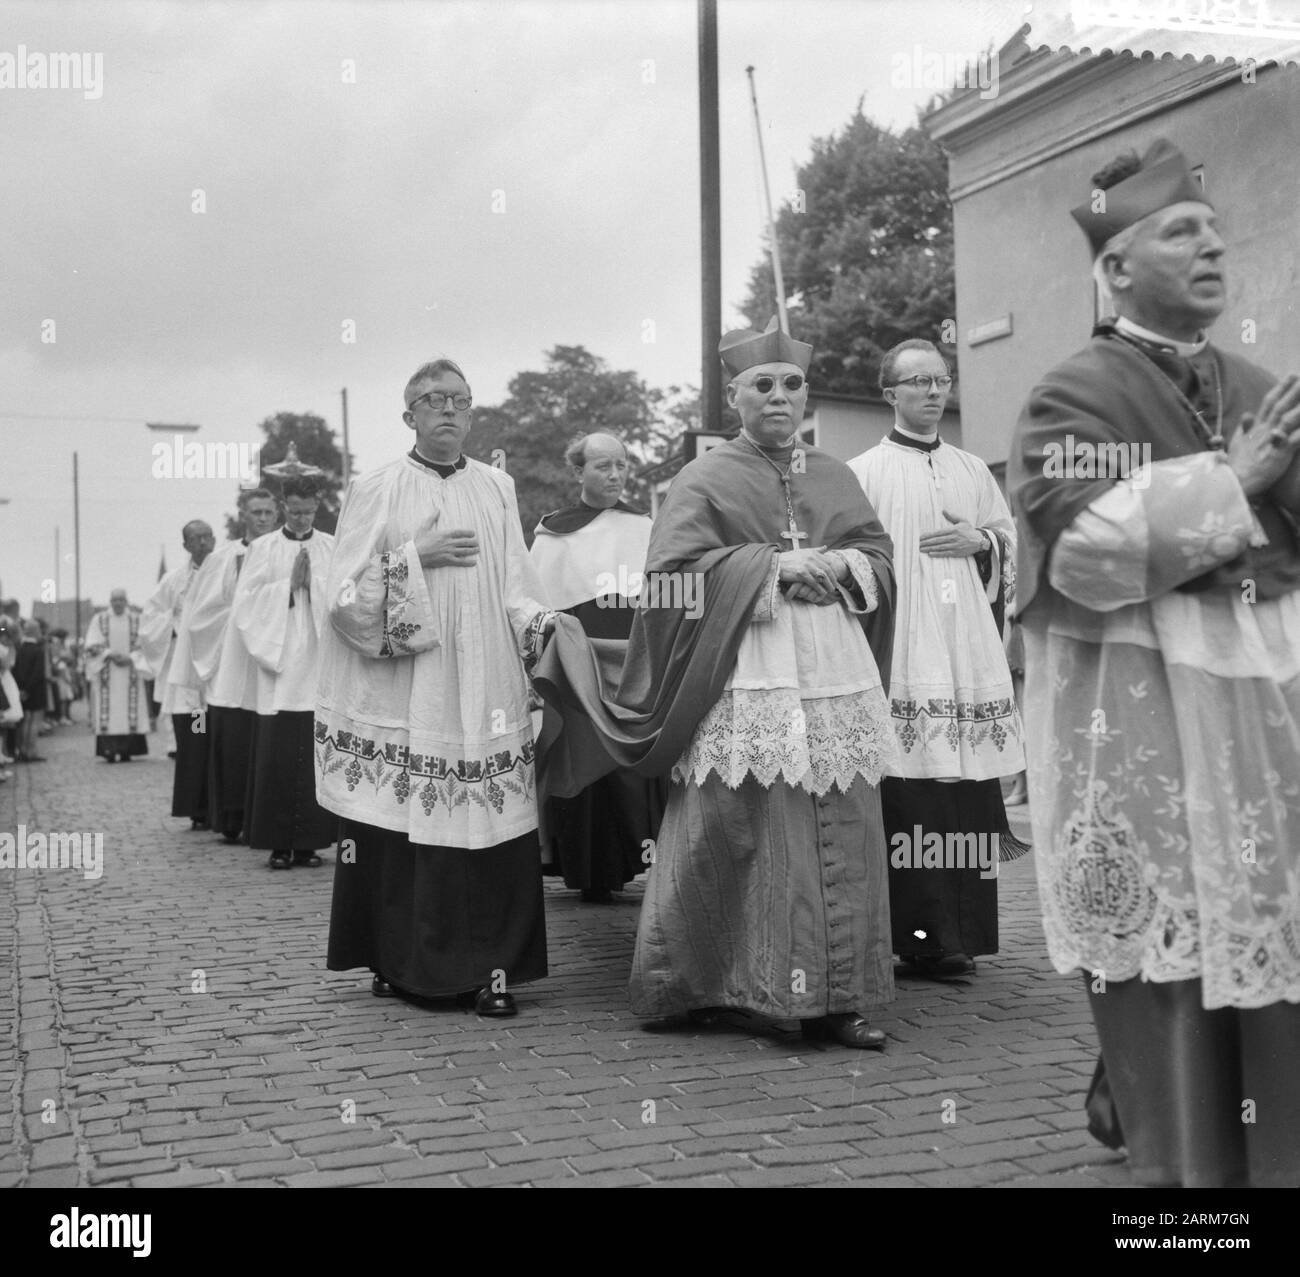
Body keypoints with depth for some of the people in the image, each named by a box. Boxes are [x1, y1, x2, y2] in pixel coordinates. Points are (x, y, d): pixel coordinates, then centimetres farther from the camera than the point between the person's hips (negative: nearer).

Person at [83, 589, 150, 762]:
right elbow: (92, 645, 0)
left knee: (130, 711, -4)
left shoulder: (136, 619, 8)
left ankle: (127, 750, -2)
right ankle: (109, 751, -7)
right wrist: (110, 654, -13)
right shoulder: (99, 619, 6)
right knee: (108, 710, -7)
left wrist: (130, 658, -11)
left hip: (130, 671, 1)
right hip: (107, 674, -1)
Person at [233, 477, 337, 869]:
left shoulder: (333, 548, 10)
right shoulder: (262, 549, 7)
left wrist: (315, 582, -10)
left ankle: (309, 842, 7)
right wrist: (289, 584, -7)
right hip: (279, 667, -1)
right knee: (277, 759, -3)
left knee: (317, 759, 0)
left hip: (320, 667, 1)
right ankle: (278, 844, 4)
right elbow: (245, 605, 0)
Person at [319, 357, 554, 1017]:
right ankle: (396, 961, 14)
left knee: (487, 828, -4)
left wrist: (544, 627, -9)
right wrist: (416, 557, -11)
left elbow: (513, 584, 9)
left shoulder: (496, 487, 12)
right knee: (397, 831, 0)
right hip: (399, 692, -2)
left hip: (481, 686, 2)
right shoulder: (377, 489, 5)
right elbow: (347, 592, -2)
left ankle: (489, 965, 2)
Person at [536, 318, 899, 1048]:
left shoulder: (836, 478, 18)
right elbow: (673, 572, -6)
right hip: (742, 676, -4)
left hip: (835, 674, 4)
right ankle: (697, 985, 10)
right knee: (730, 836, -5)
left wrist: (838, 564, -5)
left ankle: (834, 996, 8)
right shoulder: (708, 479, 4)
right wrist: (775, 564, -10)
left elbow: (881, 556, 17)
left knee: (841, 838, 1)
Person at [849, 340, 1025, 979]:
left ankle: (961, 928, 7)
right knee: (908, 793, -9)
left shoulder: (972, 470, 19)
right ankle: (922, 933, -5)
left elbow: (1011, 544, 21)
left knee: (968, 793, 1)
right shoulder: (863, 472, 4)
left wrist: (980, 541, 1)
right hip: (901, 654, -4)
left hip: (966, 652, 5)